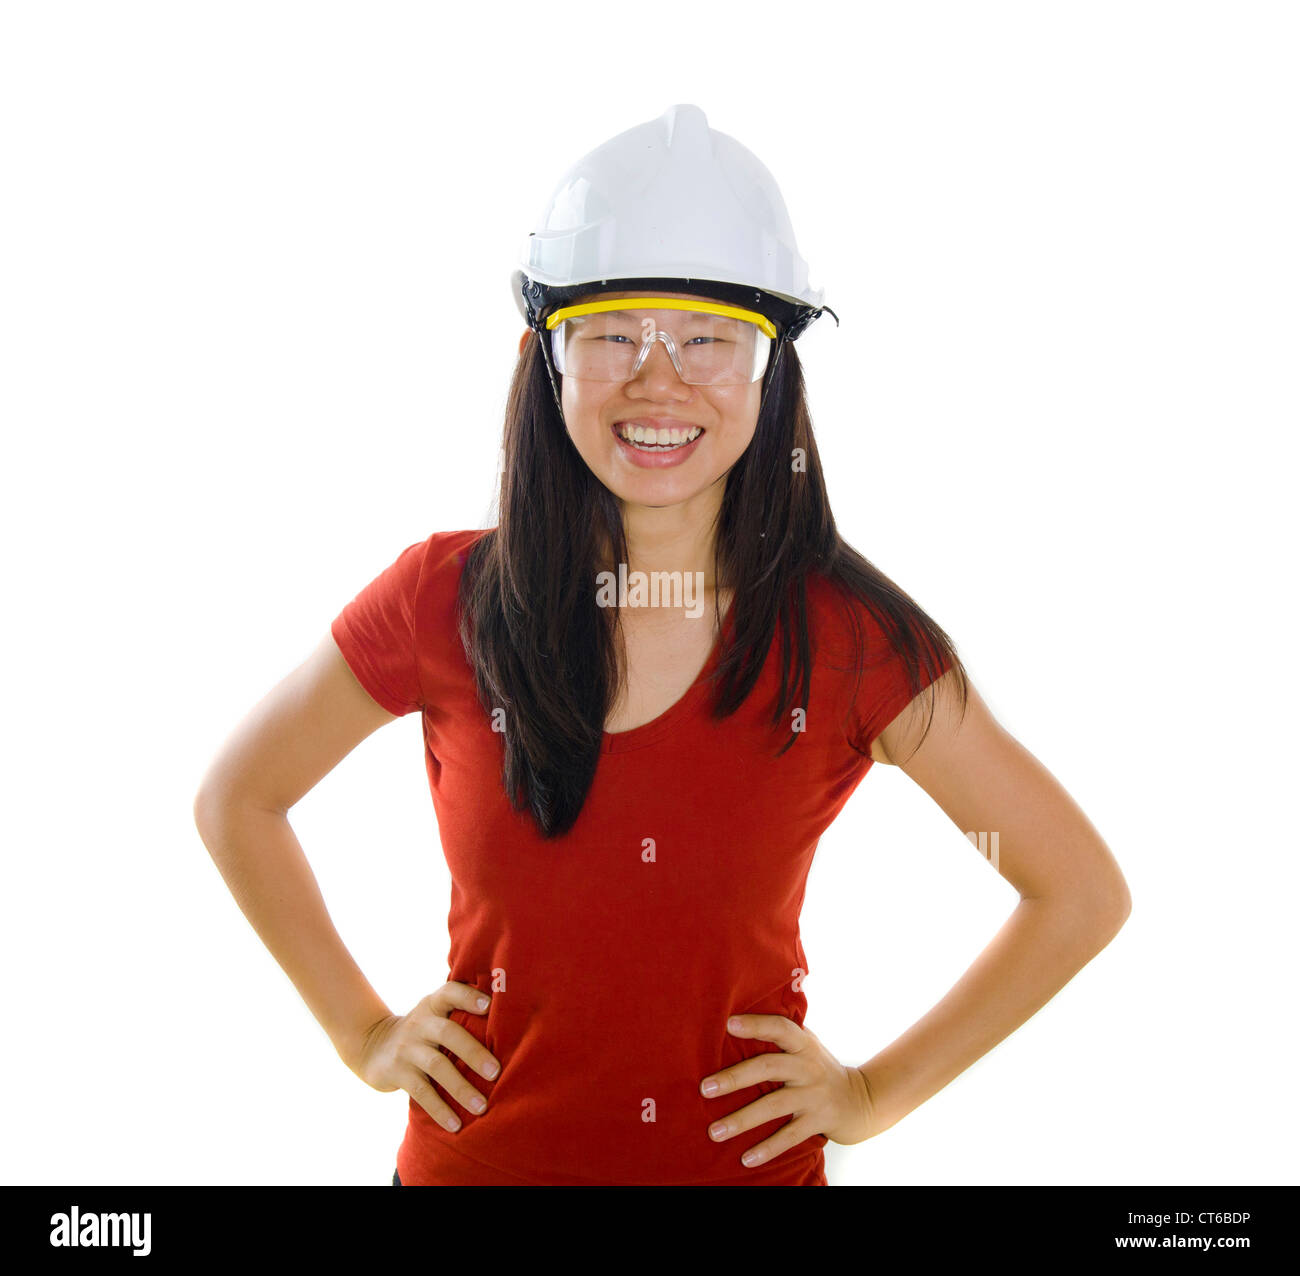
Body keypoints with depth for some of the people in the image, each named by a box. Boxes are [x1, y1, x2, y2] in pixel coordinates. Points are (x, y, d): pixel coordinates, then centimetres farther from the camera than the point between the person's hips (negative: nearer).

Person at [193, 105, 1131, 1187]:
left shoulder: (850, 636, -14)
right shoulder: (446, 601, -12)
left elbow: (1083, 893, -4)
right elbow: (237, 800, 5)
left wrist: (878, 1093, -5)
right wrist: (363, 1030, 1)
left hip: (751, 1160, 0)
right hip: (478, 1155, 1)